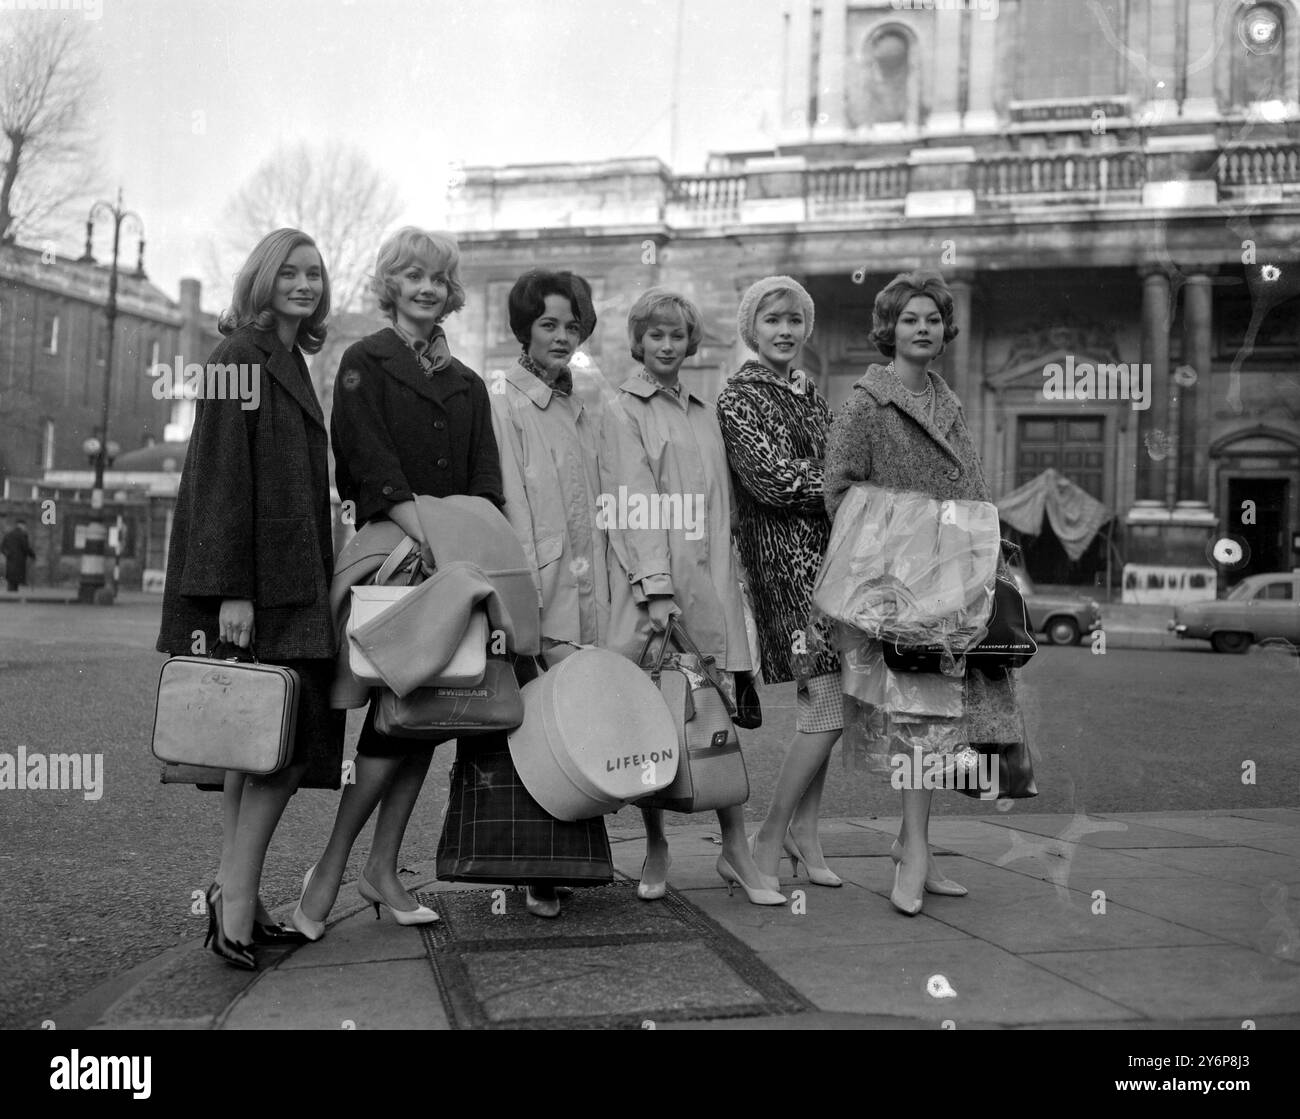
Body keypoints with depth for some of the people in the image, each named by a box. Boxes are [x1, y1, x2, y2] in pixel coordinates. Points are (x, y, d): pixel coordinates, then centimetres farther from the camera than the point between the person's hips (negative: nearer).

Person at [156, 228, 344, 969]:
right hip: (254, 581, -9)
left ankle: (238, 903, 15)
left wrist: (316, 582, 16)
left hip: (289, 578, 9)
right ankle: (237, 899, -3)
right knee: (287, 739, -10)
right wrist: (231, 590, -20)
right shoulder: (240, 358, -7)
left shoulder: (290, 364, 19)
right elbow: (220, 476, -14)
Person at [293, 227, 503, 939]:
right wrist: (425, 536, -24)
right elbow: (372, 464, -11)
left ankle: (383, 869, 14)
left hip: (454, 561, 5)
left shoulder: (467, 385, 19)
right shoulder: (364, 363, 4)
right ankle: (329, 869, 0)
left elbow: (486, 486, 10)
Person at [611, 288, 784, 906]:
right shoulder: (623, 410, 3)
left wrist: (723, 570, 9)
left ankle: (735, 850, 5)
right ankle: (655, 847, 15)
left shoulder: (705, 413, 20)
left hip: (708, 577, 4)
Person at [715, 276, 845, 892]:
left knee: (819, 703, 8)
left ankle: (804, 831, 20)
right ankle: (770, 838, 1)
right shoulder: (740, 396, -3)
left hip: (827, 552, 7)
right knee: (828, 705, -11)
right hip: (784, 555, -7)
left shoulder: (808, 392, 19)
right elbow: (772, 479, -13)